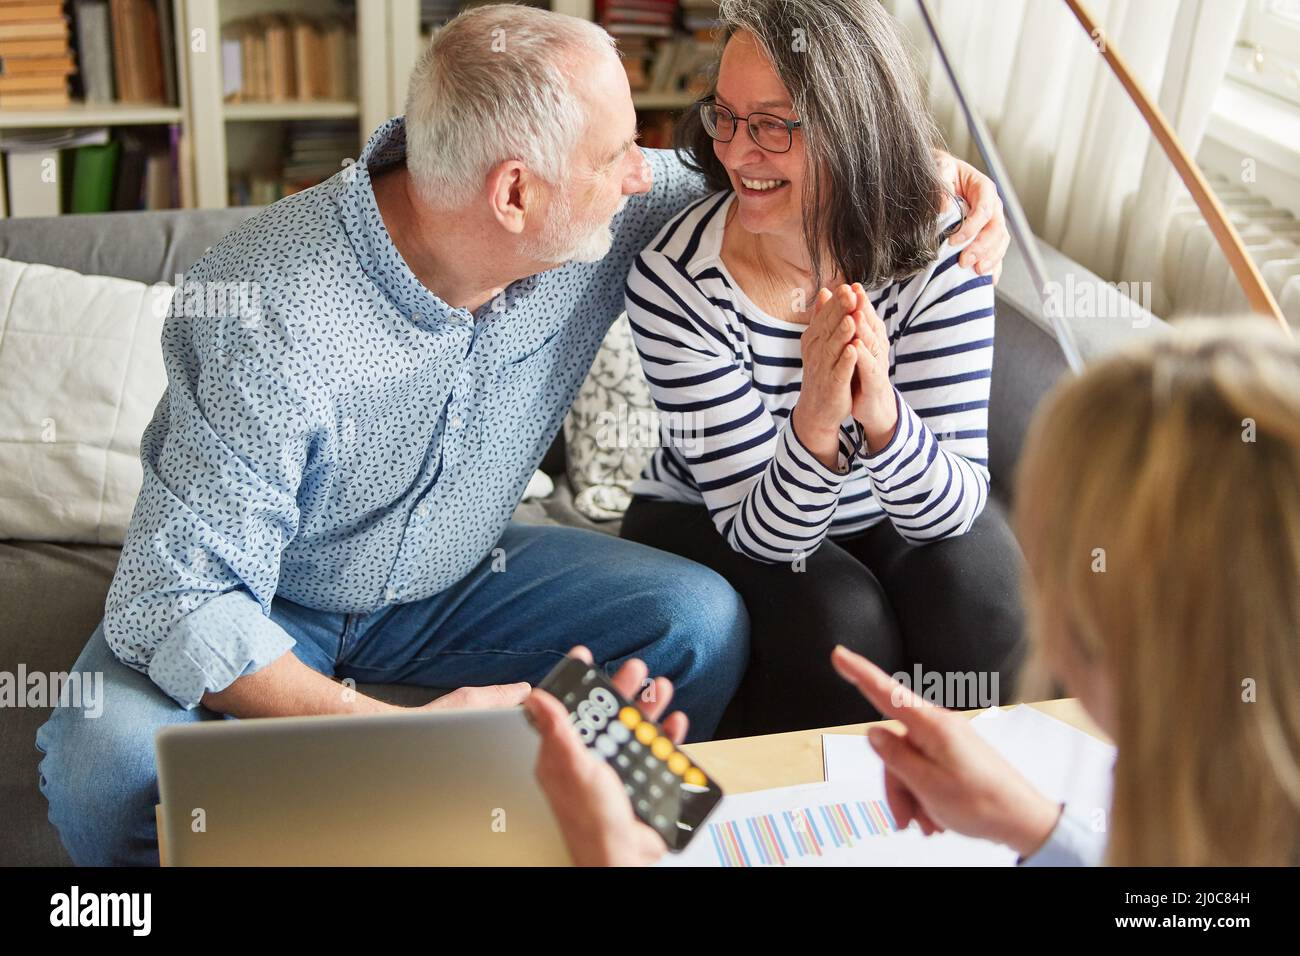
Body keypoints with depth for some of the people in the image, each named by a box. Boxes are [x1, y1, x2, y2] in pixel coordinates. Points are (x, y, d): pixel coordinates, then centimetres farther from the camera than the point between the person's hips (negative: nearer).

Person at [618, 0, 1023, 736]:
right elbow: (762, 531, -25)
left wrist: (881, 413, -46)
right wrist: (815, 422, -47)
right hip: (708, 523, -2)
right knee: (838, 621, -31)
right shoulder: (675, 280, -26)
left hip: (886, 519, 2)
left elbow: (951, 508, -24)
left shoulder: (940, 246, -21)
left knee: (983, 600, -27)